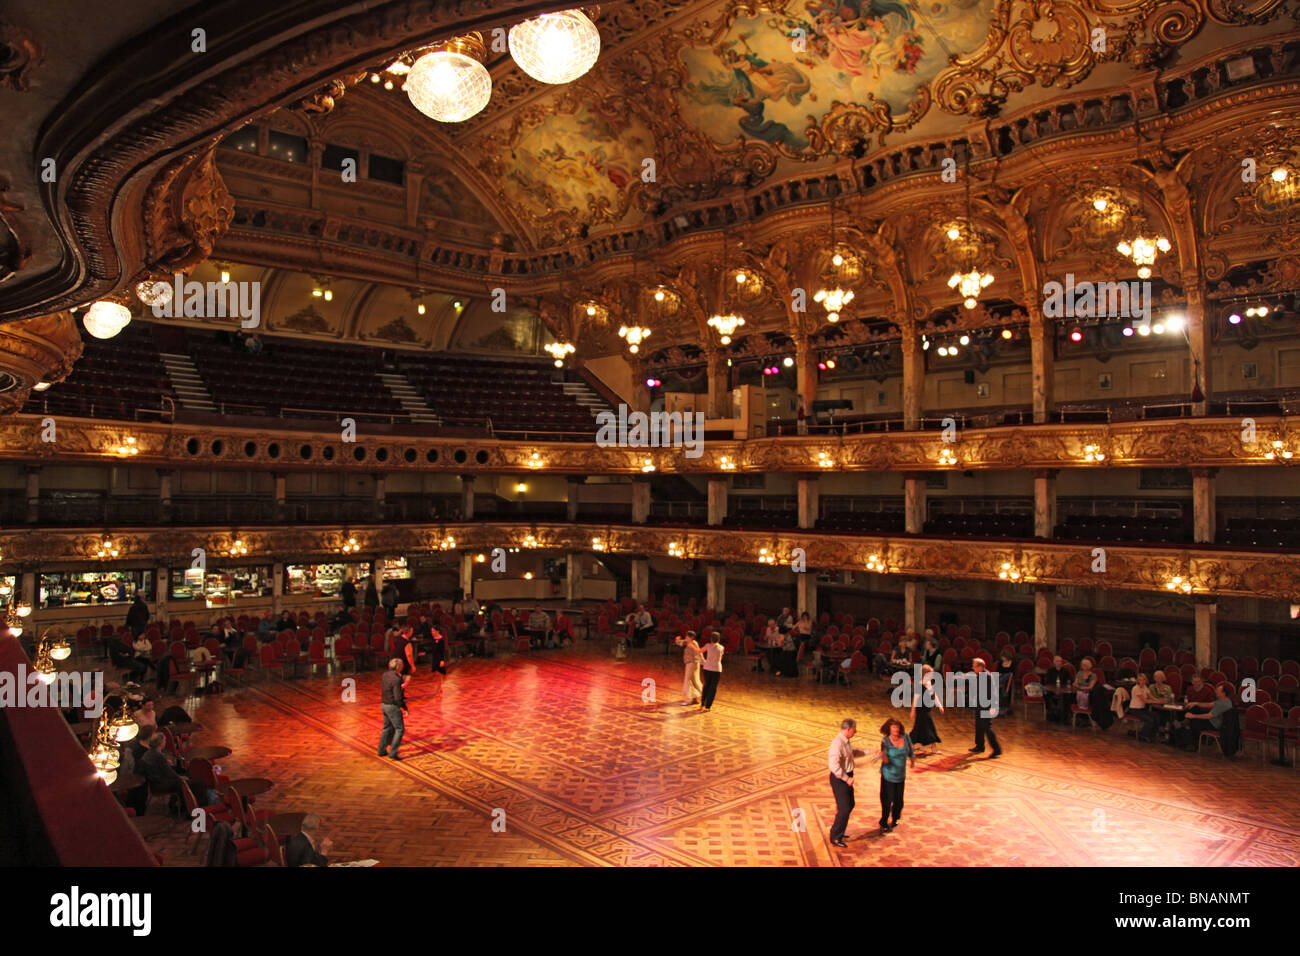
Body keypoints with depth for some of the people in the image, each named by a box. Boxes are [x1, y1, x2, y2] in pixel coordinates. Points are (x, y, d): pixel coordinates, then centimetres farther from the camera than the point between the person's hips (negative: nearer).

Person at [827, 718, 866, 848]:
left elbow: (852, 753, 24)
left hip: (847, 776, 10)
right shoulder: (837, 743, -27)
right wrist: (847, 779, -25)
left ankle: (838, 831, 36)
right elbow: (834, 766, -31)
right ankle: (835, 838, 9)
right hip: (839, 779, -10)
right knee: (844, 809, -5)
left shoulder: (846, 741, 4)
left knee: (850, 804, 22)